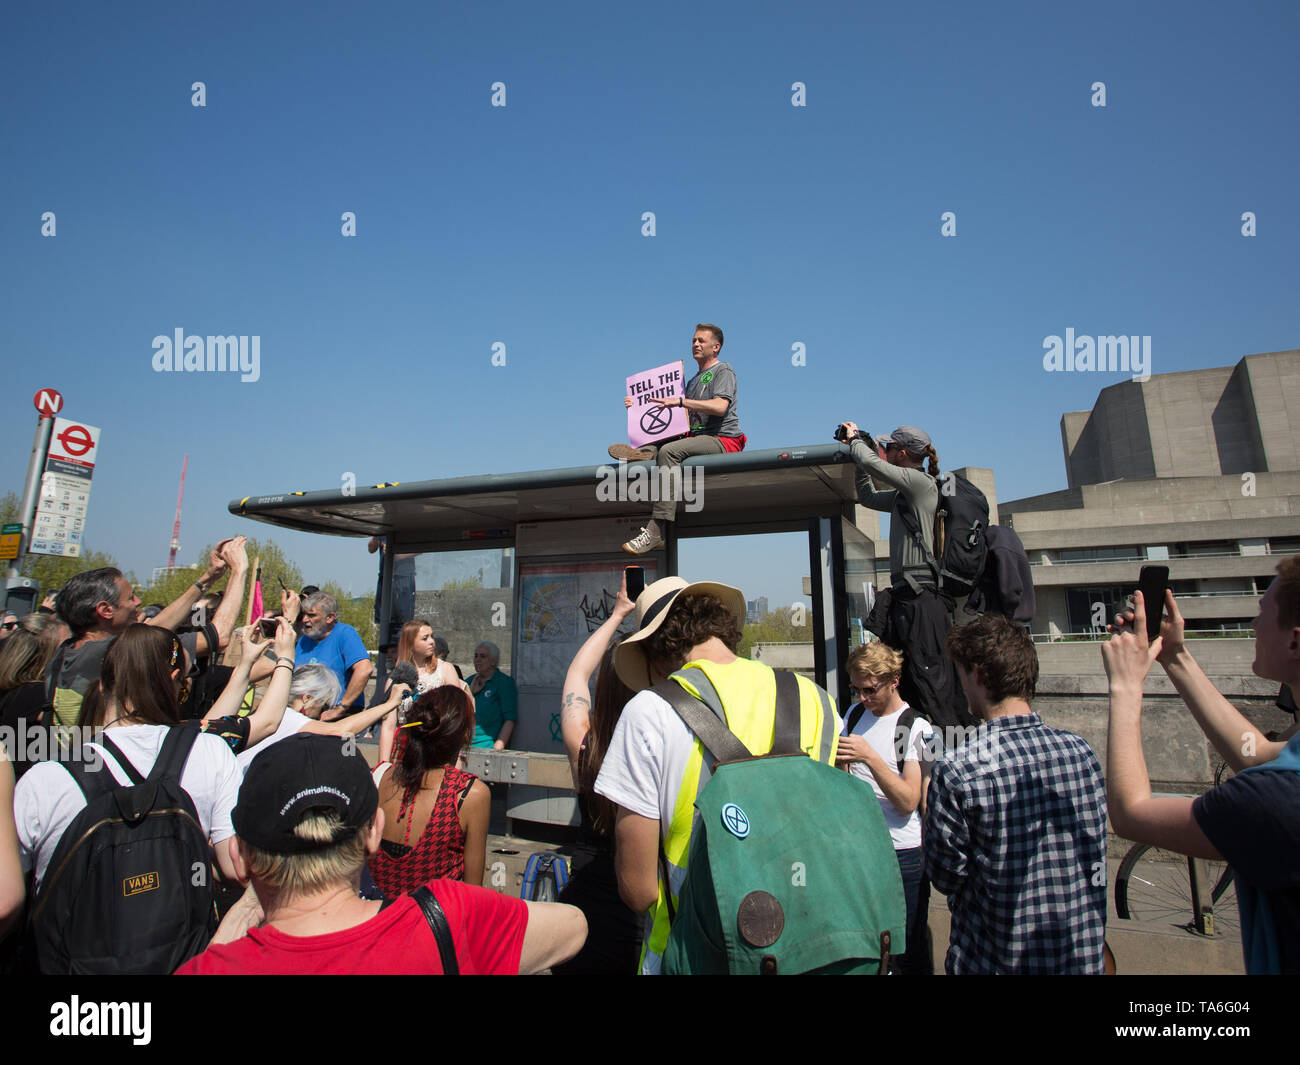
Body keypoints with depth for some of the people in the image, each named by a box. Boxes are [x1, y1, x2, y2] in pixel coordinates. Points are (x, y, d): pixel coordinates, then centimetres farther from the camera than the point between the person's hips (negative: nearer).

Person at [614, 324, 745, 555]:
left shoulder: (724, 371, 3)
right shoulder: (694, 380, 29)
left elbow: (720, 407, -17)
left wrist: (681, 401, -21)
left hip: (722, 439, -9)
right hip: (697, 437, 9)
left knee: (669, 450, -32)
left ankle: (657, 529, -40)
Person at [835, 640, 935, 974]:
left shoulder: (917, 728, -11)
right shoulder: (854, 715, 7)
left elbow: (909, 802, -17)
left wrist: (869, 756, -26)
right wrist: (840, 762, -7)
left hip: (902, 853, -5)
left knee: (908, 952, 6)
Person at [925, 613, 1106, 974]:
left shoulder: (956, 772, -25)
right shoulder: (1081, 752, -10)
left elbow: (945, 877, -14)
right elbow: (1096, 859, 1)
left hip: (1000, 958, -4)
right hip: (1085, 953, 4)